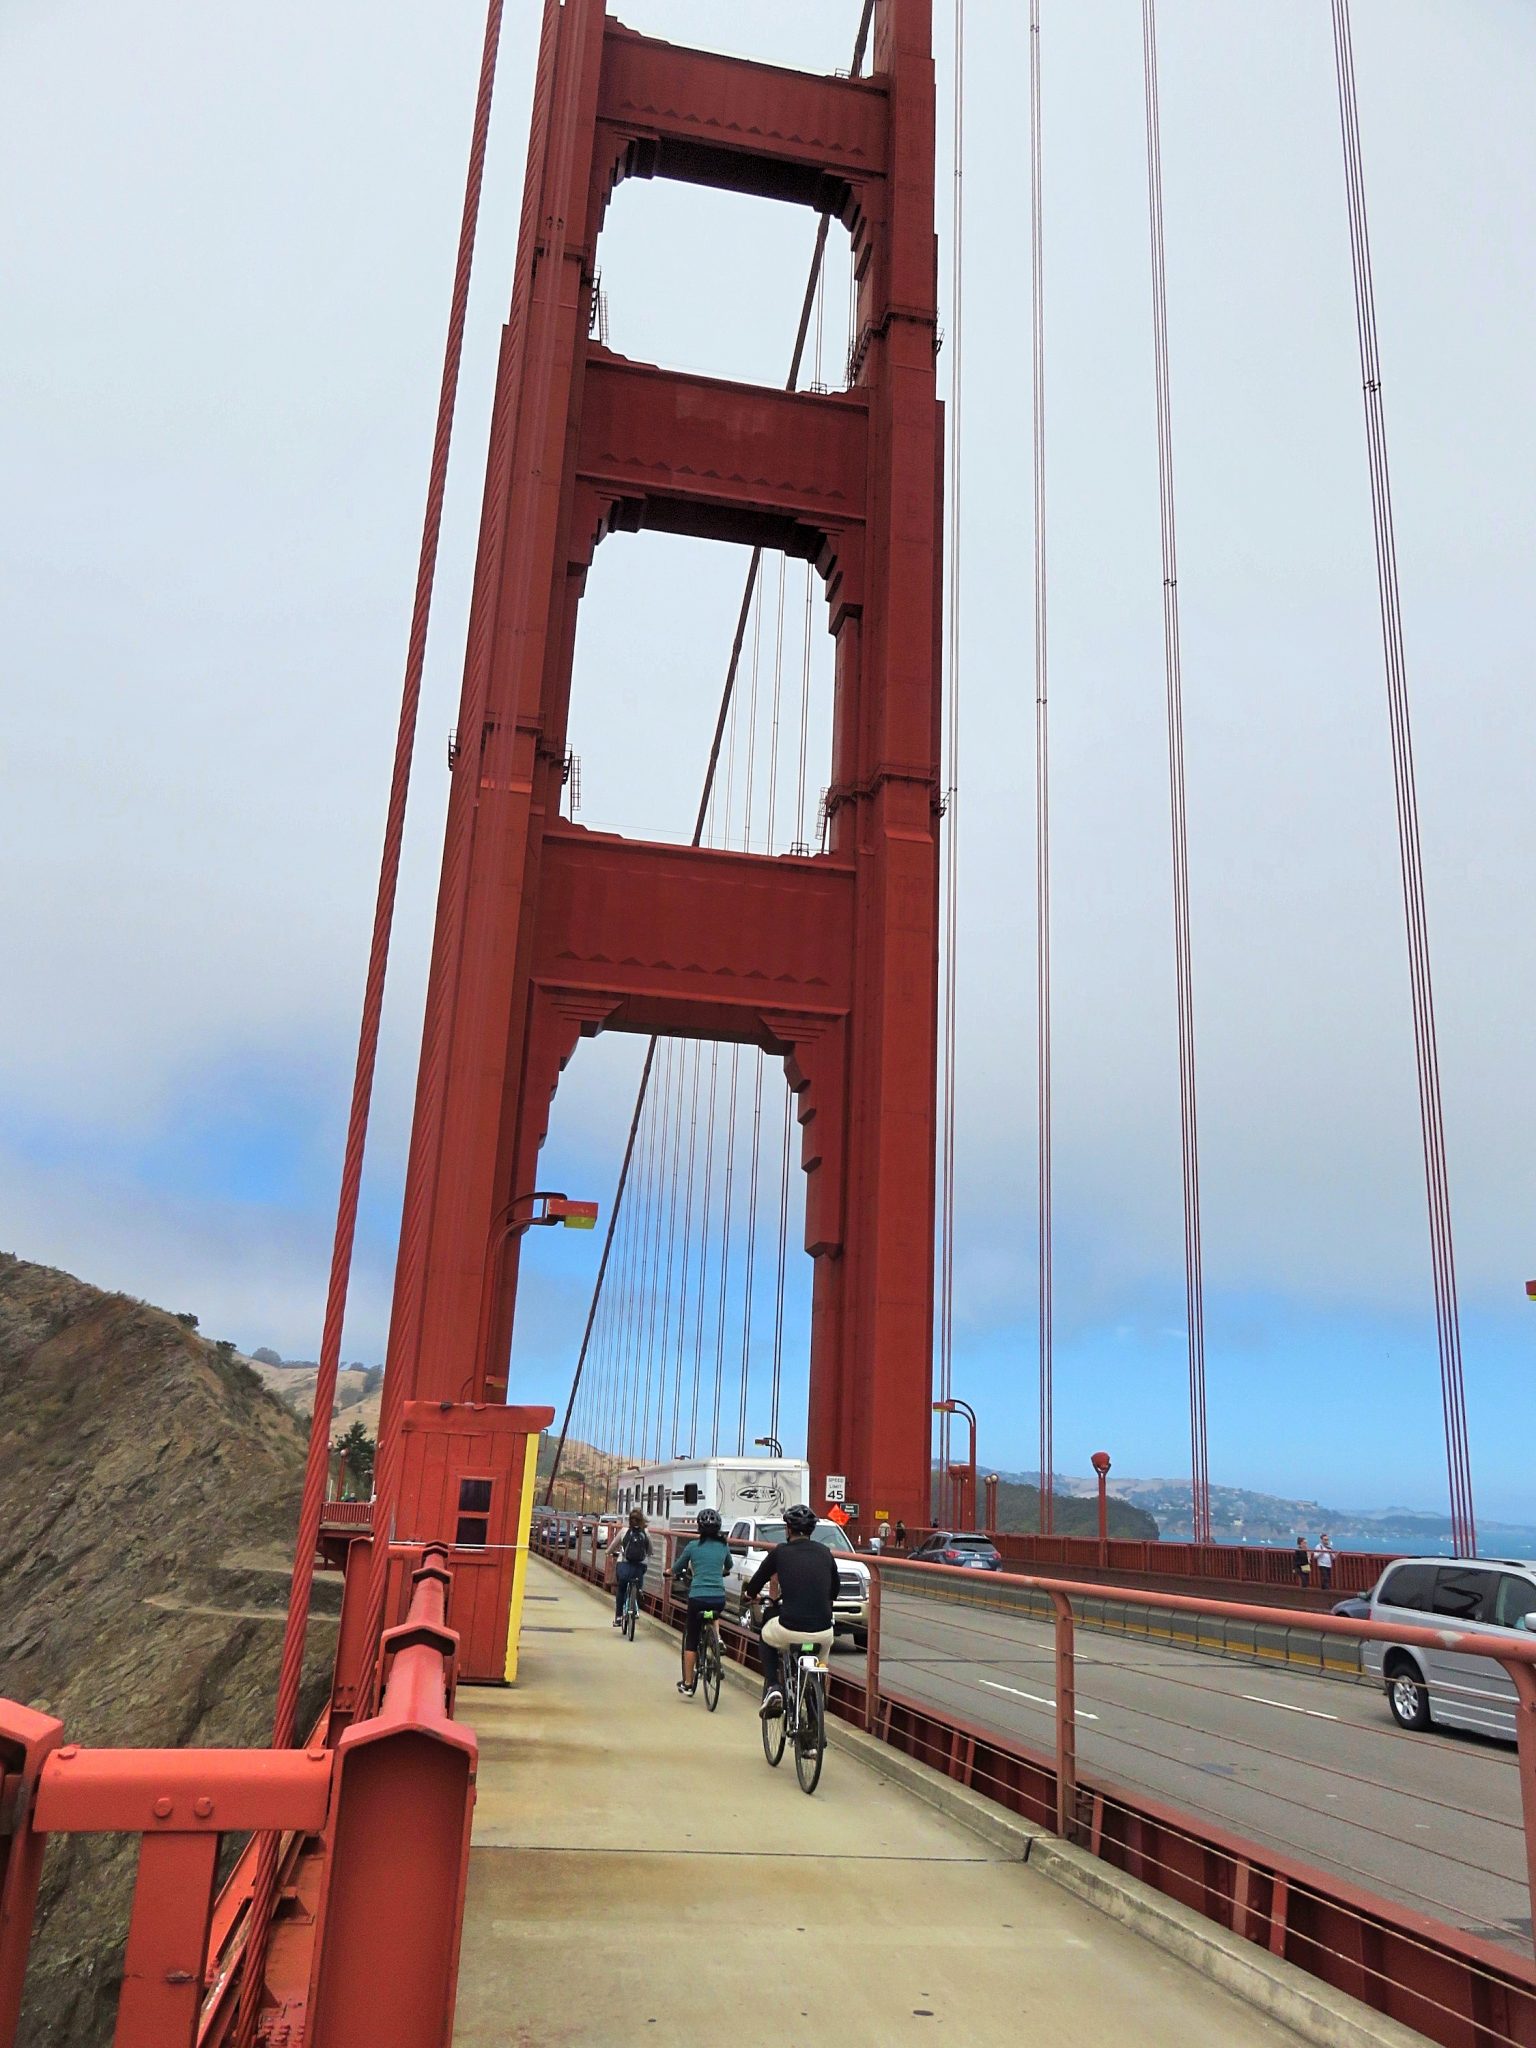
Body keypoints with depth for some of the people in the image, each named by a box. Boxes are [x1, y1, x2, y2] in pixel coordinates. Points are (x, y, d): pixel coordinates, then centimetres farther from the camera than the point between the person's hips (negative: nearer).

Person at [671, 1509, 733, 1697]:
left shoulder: (693, 1546, -1)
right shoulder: (724, 1546, 6)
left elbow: (677, 1568, 12)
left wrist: (675, 1575, 35)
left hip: (697, 1597, -2)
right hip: (719, 1599, 2)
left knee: (691, 1641, 8)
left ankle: (687, 1684, 10)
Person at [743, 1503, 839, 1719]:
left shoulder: (780, 1551, 2)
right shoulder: (824, 1553, 10)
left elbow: (757, 1581, 15)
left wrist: (750, 1595, 38)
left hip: (789, 1631, -2)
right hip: (822, 1632, 2)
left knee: (767, 1636, 31)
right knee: (824, 1643, 35)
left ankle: (772, 1687, 12)